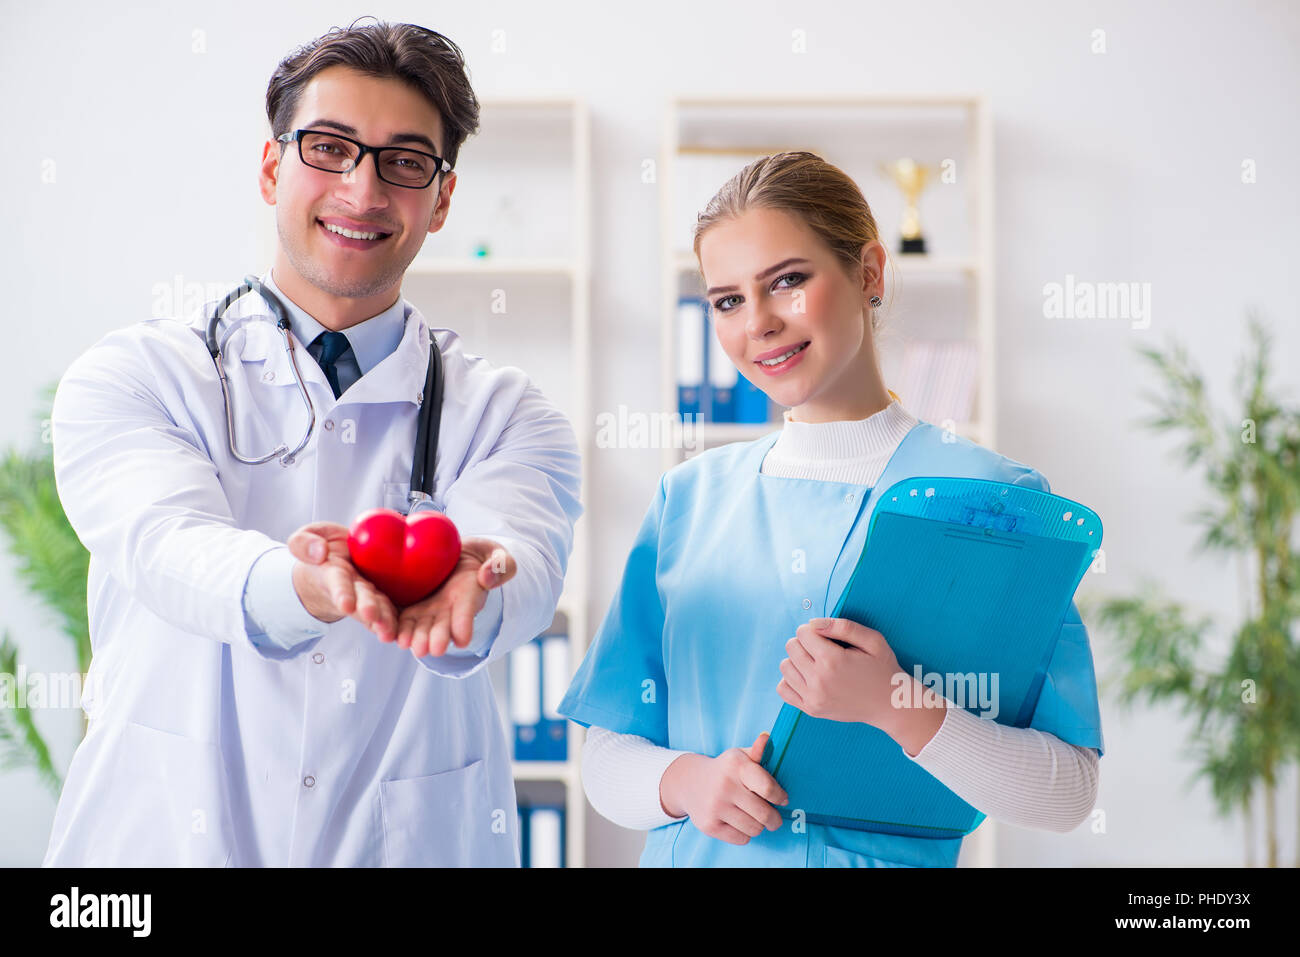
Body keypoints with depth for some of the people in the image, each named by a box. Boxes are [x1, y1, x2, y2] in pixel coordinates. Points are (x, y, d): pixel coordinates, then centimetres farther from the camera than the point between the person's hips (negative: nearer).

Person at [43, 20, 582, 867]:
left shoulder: (505, 413, 3)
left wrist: (459, 596, -38)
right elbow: (170, 545, -19)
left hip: (420, 842, 0)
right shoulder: (131, 377, 0)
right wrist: (298, 585, -39)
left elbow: (524, 559, -17)